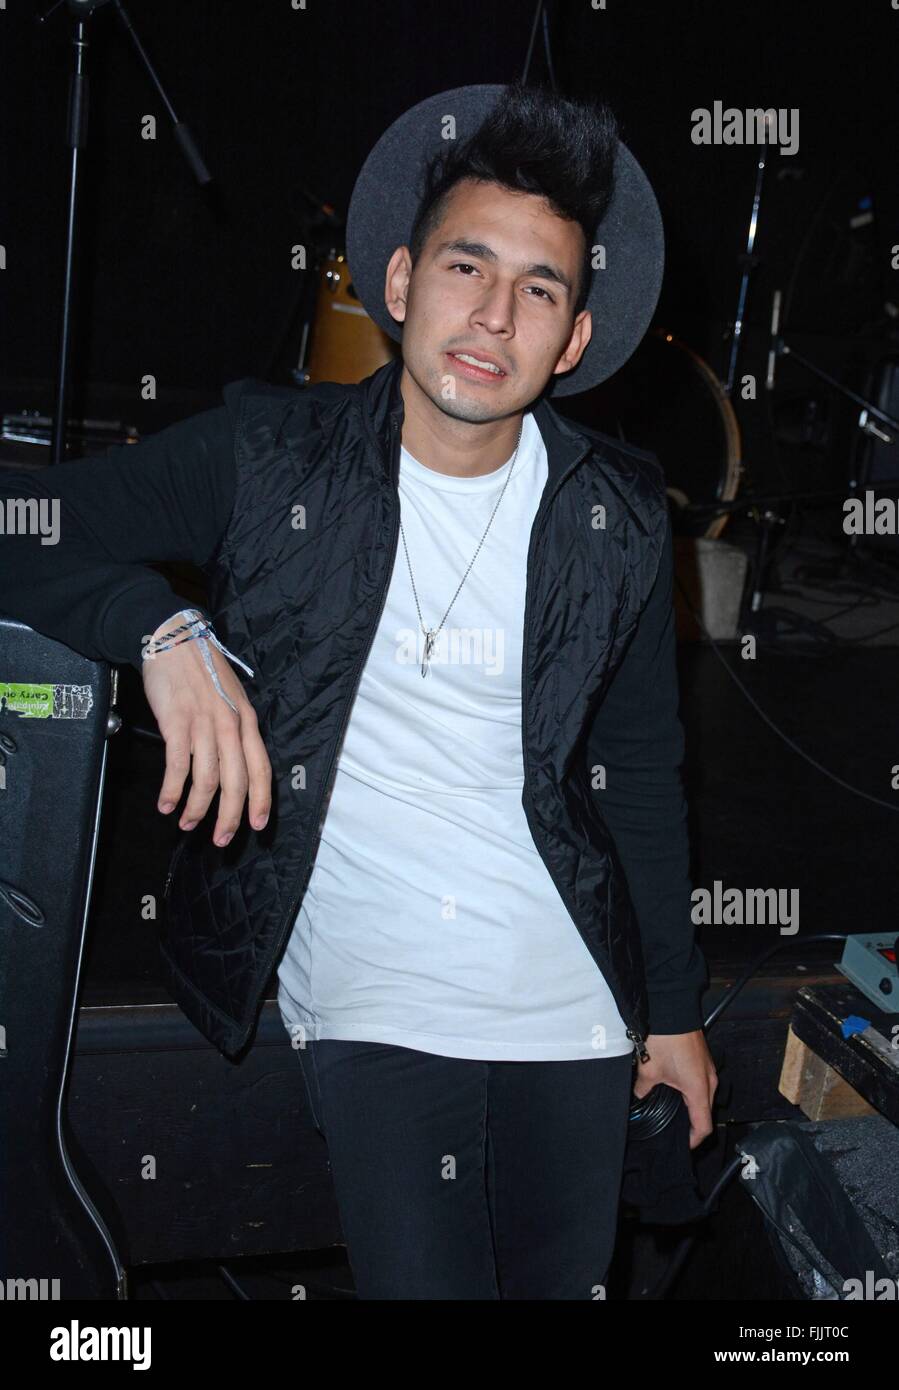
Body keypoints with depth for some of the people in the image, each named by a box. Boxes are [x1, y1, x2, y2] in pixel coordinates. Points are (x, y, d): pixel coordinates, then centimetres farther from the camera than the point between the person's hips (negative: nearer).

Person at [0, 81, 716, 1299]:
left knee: (567, 1284, 14)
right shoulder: (269, 456, -7)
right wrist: (167, 630, -25)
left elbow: (641, 770, 7)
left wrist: (675, 1007, 12)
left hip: (573, 1012, 2)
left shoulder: (618, 518, -1)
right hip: (369, 1008, -2)